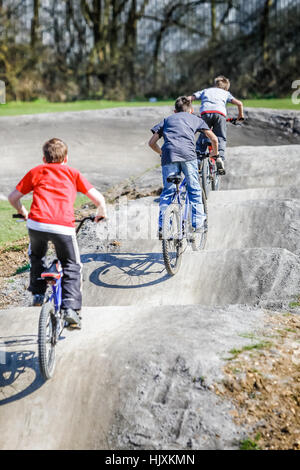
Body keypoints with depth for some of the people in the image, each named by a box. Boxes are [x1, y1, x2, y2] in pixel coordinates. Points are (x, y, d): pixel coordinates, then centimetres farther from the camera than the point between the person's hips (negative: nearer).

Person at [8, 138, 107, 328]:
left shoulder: (36, 172, 23)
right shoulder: (73, 173, 21)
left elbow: (13, 197, 24)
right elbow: (98, 198, 13)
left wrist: (23, 212, 43)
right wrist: (101, 213, 33)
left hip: (37, 223, 1)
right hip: (64, 227, -1)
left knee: (36, 256, 32)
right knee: (72, 267, 16)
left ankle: (38, 293, 33)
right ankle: (70, 307, 4)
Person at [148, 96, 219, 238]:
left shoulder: (167, 119, 30)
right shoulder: (195, 119, 28)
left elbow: (152, 142, 24)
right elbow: (213, 139, 23)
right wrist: (215, 154, 41)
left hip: (169, 155, 1)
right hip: (188, 154, -1)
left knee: (167, 192, 8)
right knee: (194, 189, 12)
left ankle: (161, 227, 0)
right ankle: (197, 222, 9)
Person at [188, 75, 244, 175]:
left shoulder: (205, 91, 36)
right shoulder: (226, 93, 32)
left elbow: (189, 99, 25)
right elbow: (239, 103, 18)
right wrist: (240, 116, 32)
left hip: (205, 112, 1)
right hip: (220, 113, -1)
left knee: (202, 137, 14)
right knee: (221, 138, 9)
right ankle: (220, 157, -14)